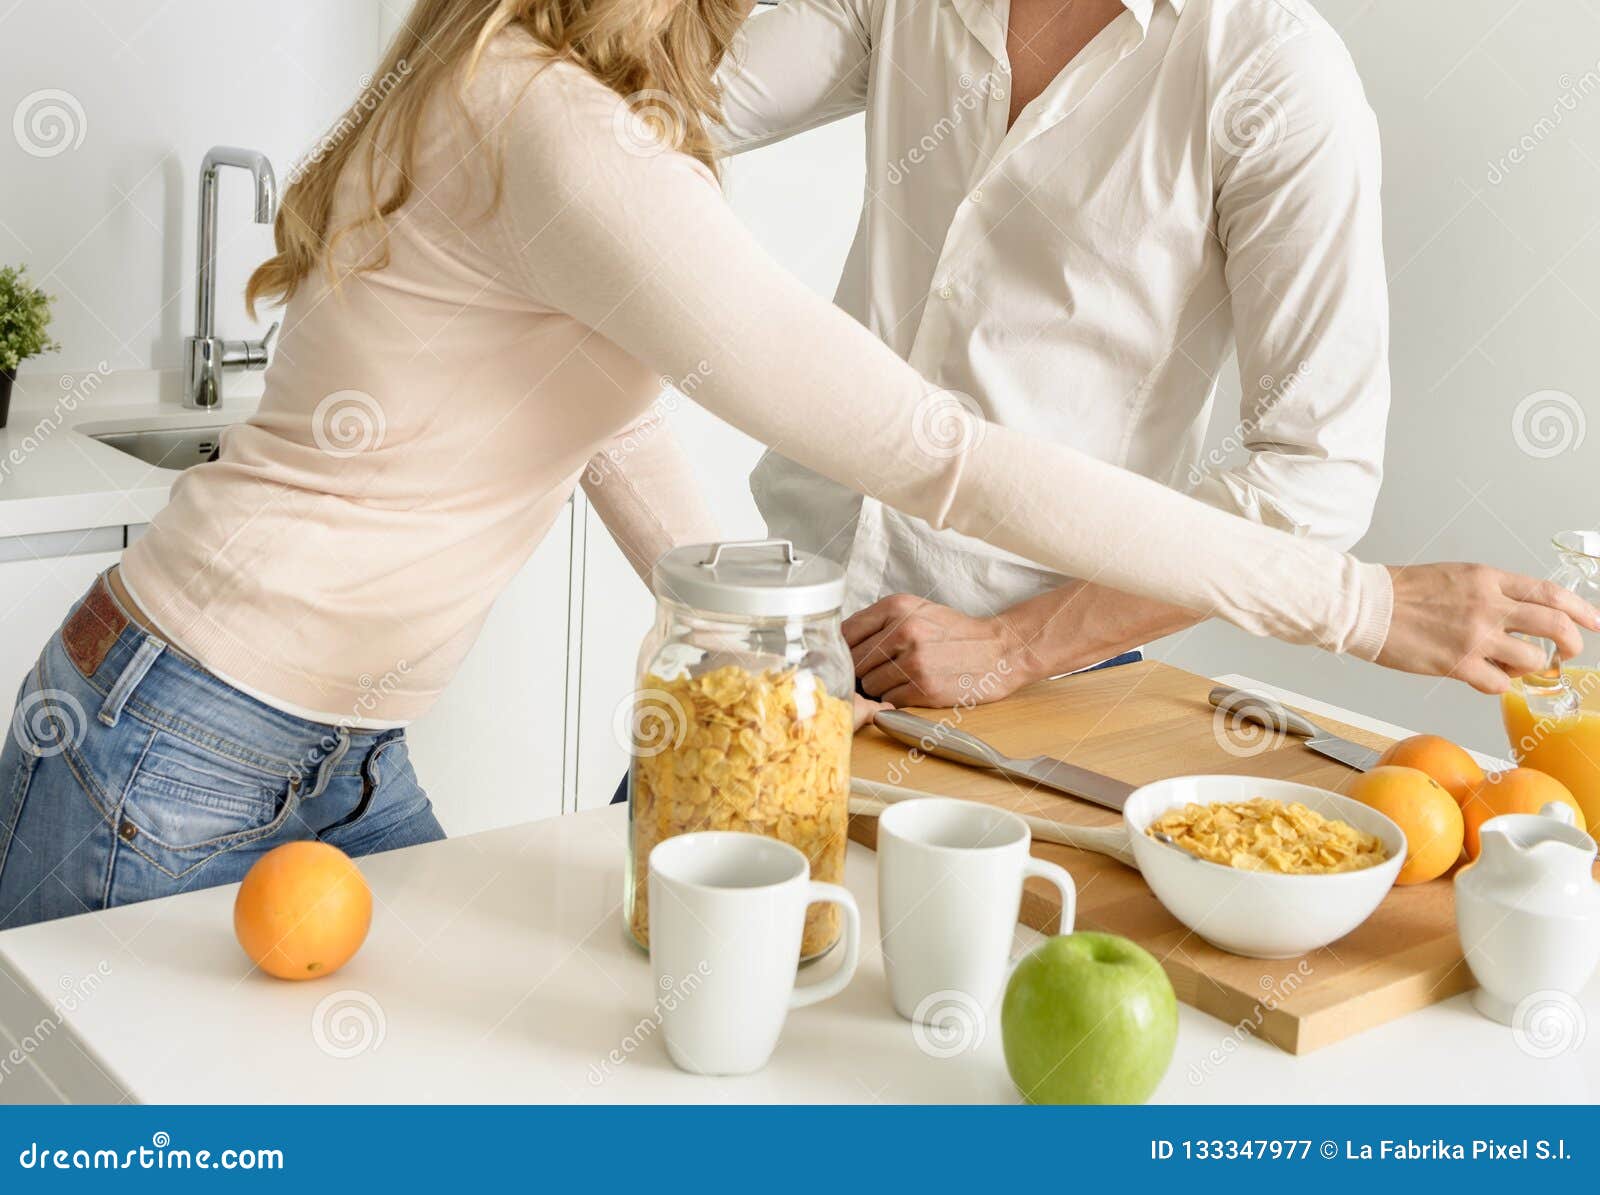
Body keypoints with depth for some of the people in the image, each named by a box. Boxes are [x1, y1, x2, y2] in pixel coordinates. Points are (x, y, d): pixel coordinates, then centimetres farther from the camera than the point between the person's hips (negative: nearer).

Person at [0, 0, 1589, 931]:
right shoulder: (563, 141, -27)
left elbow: (614, 430, 12)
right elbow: (936, 458, -28)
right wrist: (1360, 603, -22)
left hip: (348, 756, 9)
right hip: (172, 759, -9)